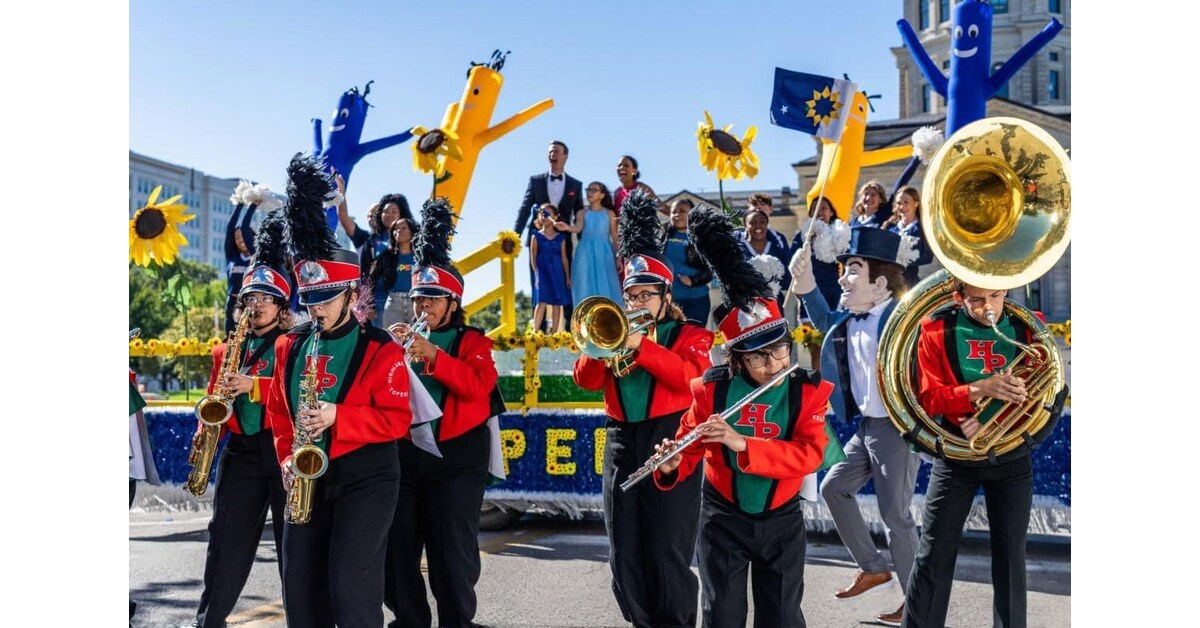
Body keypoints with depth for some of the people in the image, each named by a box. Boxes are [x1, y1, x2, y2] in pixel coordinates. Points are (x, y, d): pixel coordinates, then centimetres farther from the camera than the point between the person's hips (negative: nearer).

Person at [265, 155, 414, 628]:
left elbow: (397, 419, -12)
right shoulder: (289, 347, 7)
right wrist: (287, 458, -1)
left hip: (367, 478, -5)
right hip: (308, 478, 6)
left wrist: (338, 418, -23)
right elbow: (277, 409, 14)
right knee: (300, 587, 9)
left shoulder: (381, 350, -8)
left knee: (350, 584, -9)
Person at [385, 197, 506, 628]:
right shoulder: (399, 340, 13)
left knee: (452, 551, -1)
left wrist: (432, 355, -25)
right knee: (398, 548, 8)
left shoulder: (473, 342, 2)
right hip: (404, 452, 4)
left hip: (456, 455, -4)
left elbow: (476, 385, -16)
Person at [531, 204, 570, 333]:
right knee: (542, 302, -13)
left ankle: (555, 333, 11)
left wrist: (568, 277, 8)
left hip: (557, 273, 3)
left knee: (557, 303, 4)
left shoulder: (560, 238, 9)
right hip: (543, 271, -3)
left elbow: (564, 258, 10)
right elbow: (533, 257, 0)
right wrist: (537, 274, -10)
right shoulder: (537, 236, 3)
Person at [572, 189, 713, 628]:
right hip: (621, 444, 5)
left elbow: (690, 376, -17)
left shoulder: (689, 334, 2)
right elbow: (586, 379, 1)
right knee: (625, 553, 9)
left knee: (669, 554, -3)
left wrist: (642, 345, -23)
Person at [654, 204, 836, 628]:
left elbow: (809, 455, -22)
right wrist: (671, 467, -29)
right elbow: (689, 449, -4)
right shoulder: (712, 389, -10)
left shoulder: (808, 391, -10)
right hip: (723, 518, 0)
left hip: (782, 519, 1)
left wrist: (742, 443, -33)